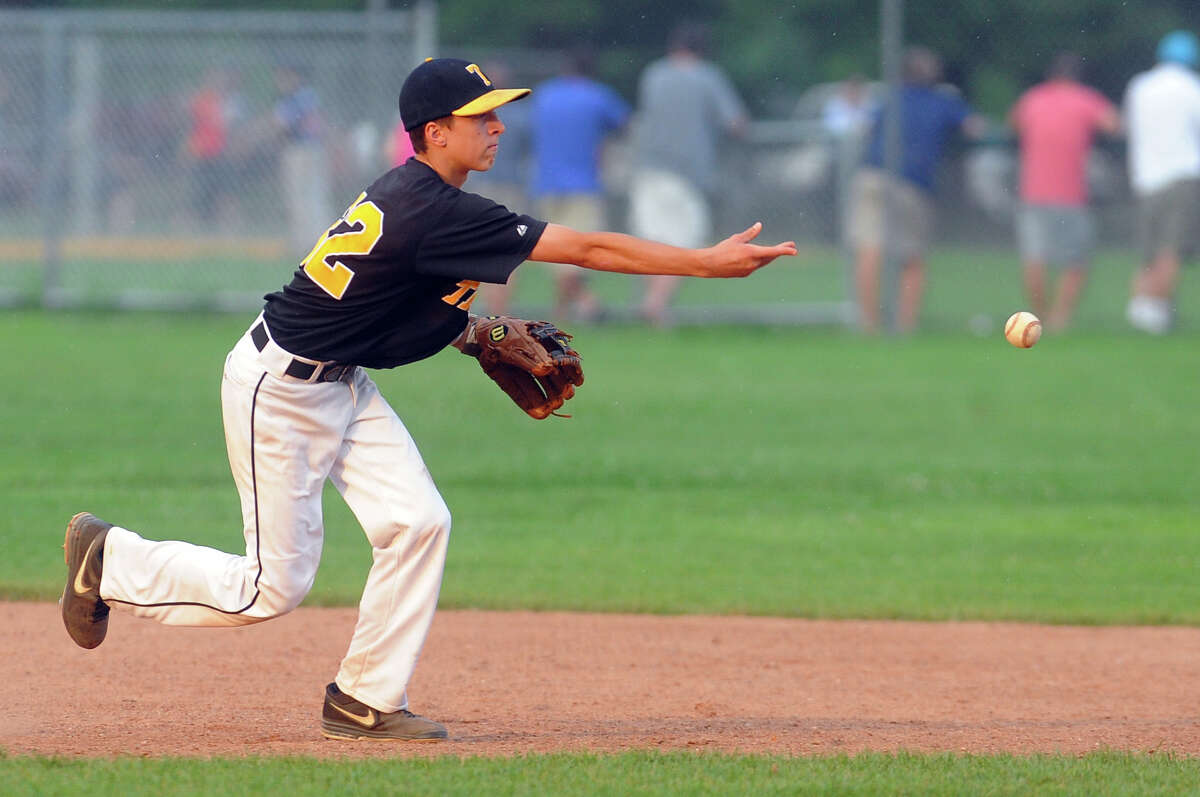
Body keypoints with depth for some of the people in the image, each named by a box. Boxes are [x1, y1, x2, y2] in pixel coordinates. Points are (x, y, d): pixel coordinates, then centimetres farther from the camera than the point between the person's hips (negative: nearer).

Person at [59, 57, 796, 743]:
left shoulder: (410, 195, 1)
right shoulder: (436, 213, -27)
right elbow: (589, 250, -28)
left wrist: (472, 331, 3)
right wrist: (708, 263, -25)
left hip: (340, 384, 10)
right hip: (278, 389, -10)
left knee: (418, 522, -2)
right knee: (274, 587, -1)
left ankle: (366, 700, 6)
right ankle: (111, 559, 18)